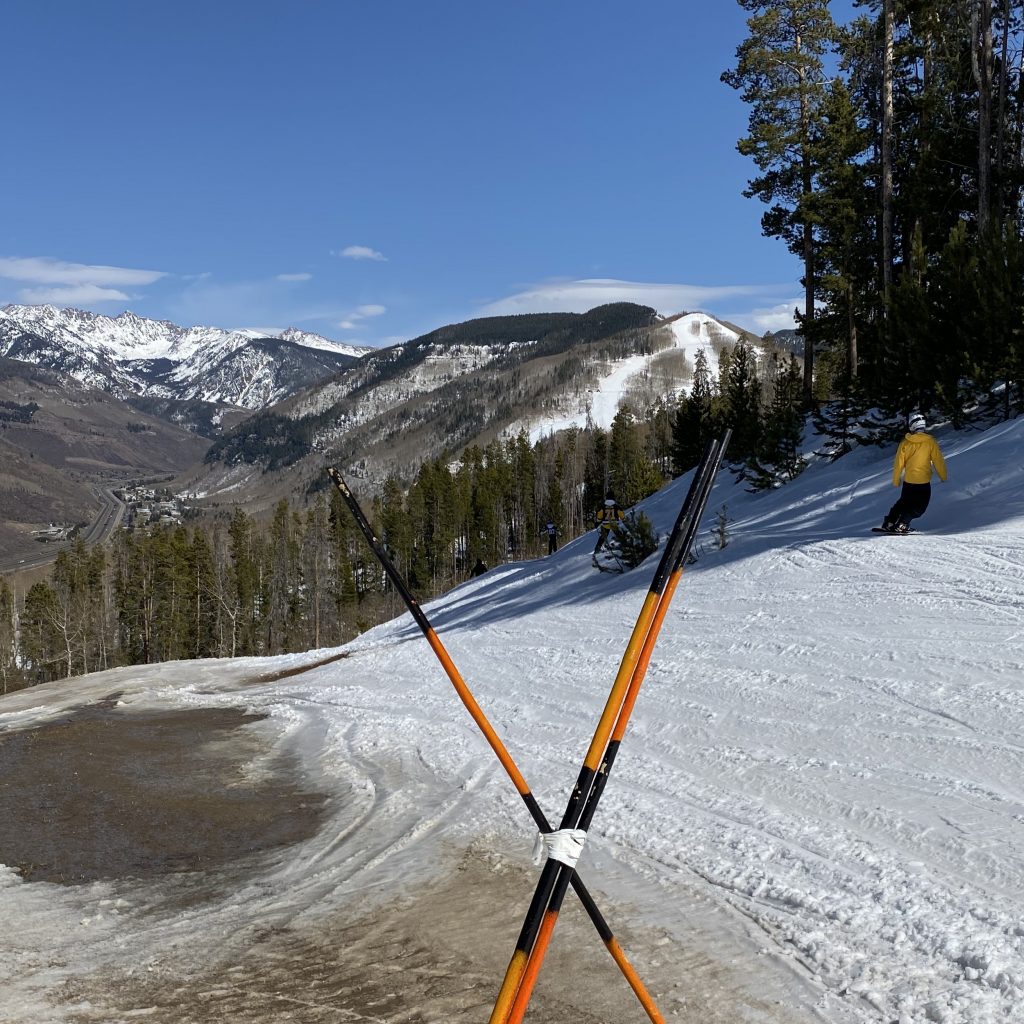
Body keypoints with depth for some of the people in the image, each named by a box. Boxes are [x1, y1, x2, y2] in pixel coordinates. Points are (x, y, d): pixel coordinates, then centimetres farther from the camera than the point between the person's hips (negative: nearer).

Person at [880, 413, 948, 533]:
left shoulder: (905, 442, -3)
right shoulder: (931, 442, -9)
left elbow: (898, 463, 1)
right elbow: (938, 460, -4)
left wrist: (895, 480, 11)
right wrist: (943, 476, 9)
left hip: (908, 480, 3)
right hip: (923, 481, -3)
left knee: (904, 502, 23)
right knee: (919, 507, 7)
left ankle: (889, 522, 17)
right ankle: (901, 525, -6)